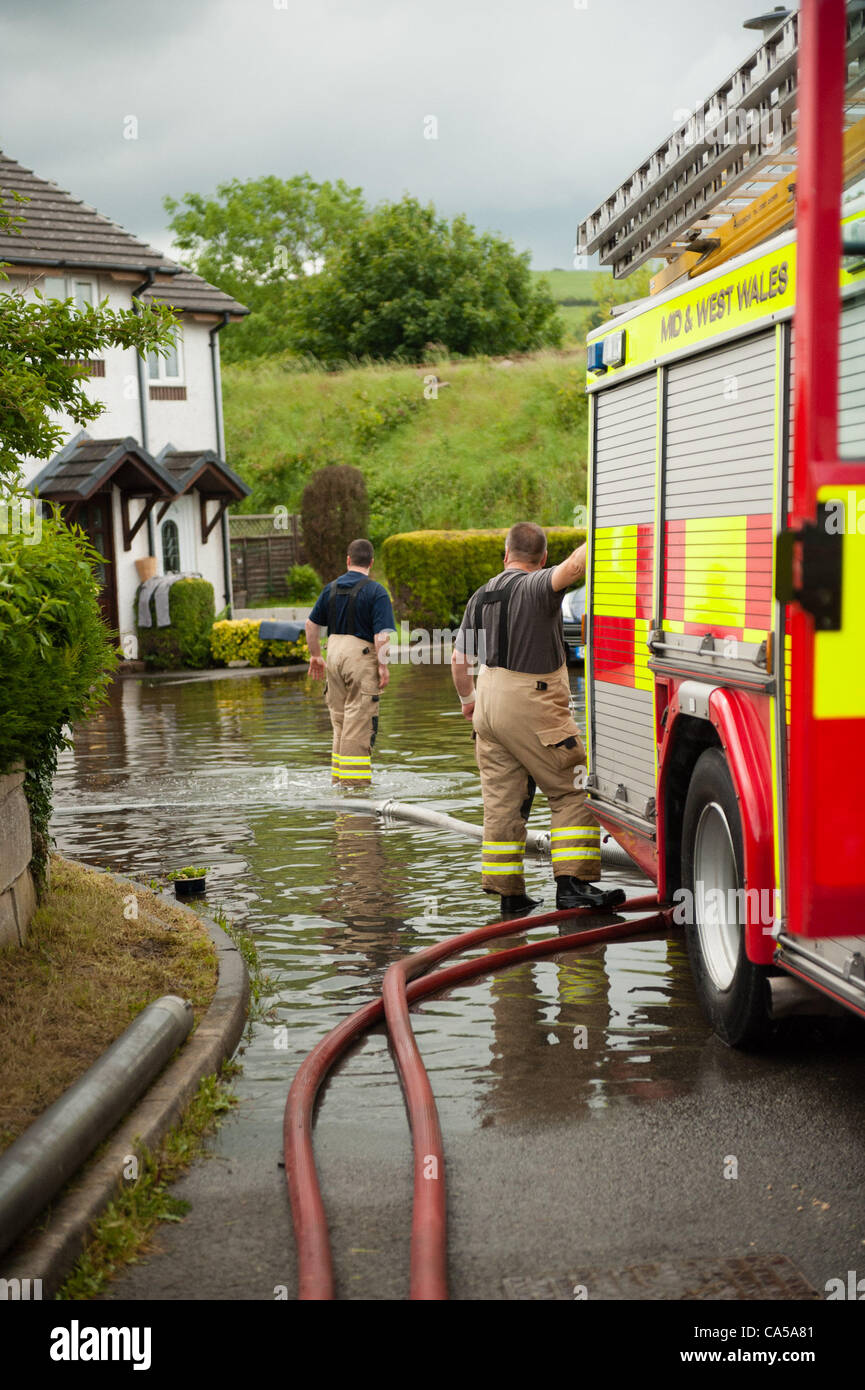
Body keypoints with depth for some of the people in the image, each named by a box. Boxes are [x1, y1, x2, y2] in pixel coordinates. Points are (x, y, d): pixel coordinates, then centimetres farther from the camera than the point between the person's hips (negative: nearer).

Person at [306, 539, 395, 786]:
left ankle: (339, 776, 21)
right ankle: (354, 779, 0)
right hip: (361, 655, -6)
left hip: (334, 652, 6)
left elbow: (312, 624, 12)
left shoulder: (331, 588, 9)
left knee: (340, 720, 15)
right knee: (359, 722, -2)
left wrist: (315, 655, 21)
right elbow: (381, 634, -16)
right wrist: (383, 665, -9)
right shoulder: (376, 591, -8)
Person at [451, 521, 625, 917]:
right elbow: (572, 566, -32)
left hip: (490, 705, 7)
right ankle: (572, 882, -7)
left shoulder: (481, 596, 12)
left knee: (502, 799, 11)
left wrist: (468, 699, 31)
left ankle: (508, 892, 14)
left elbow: (459, 658, 16)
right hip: (533, 708, -7)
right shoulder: (535, 586, -10)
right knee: (574, 791, 1)